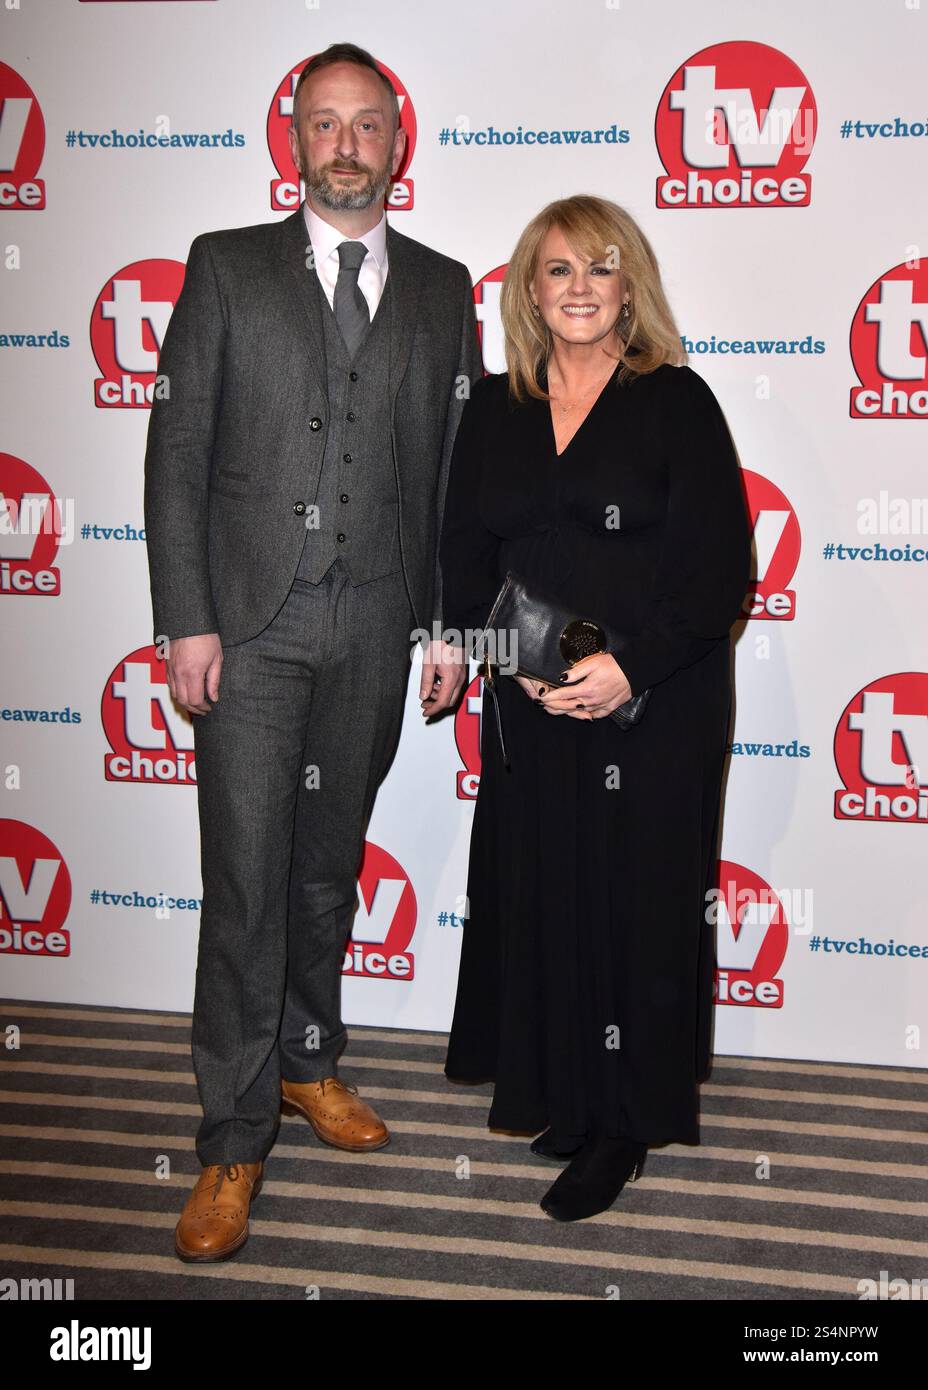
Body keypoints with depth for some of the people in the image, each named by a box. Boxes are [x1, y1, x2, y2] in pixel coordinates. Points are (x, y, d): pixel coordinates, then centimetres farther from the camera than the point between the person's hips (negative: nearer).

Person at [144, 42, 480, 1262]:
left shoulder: (442, 289, 10)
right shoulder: (226, 267, 4)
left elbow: (458, 469, 9)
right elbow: (177, 453, -1)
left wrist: (451, 625, 4)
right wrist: (186, 622, -8)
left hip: (374, 631, 2)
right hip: (248, 623, -2)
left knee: (329, 864, 14)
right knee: (246, 880, -2)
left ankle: (307, 1061, 34)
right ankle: (234, 1140, 10)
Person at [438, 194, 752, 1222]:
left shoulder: (676, 401, -2)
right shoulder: (494, 408, 9)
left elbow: (721, 565, -8)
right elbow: (465, 556, 6)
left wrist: (631, 664, -19)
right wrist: (518, 659, -10)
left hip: (654, 703, -3)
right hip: (531, 705, 4)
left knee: (636, 896, 2)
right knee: (538, 892, 8)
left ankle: (624, 1122, 18)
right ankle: (556, 1092, 27)